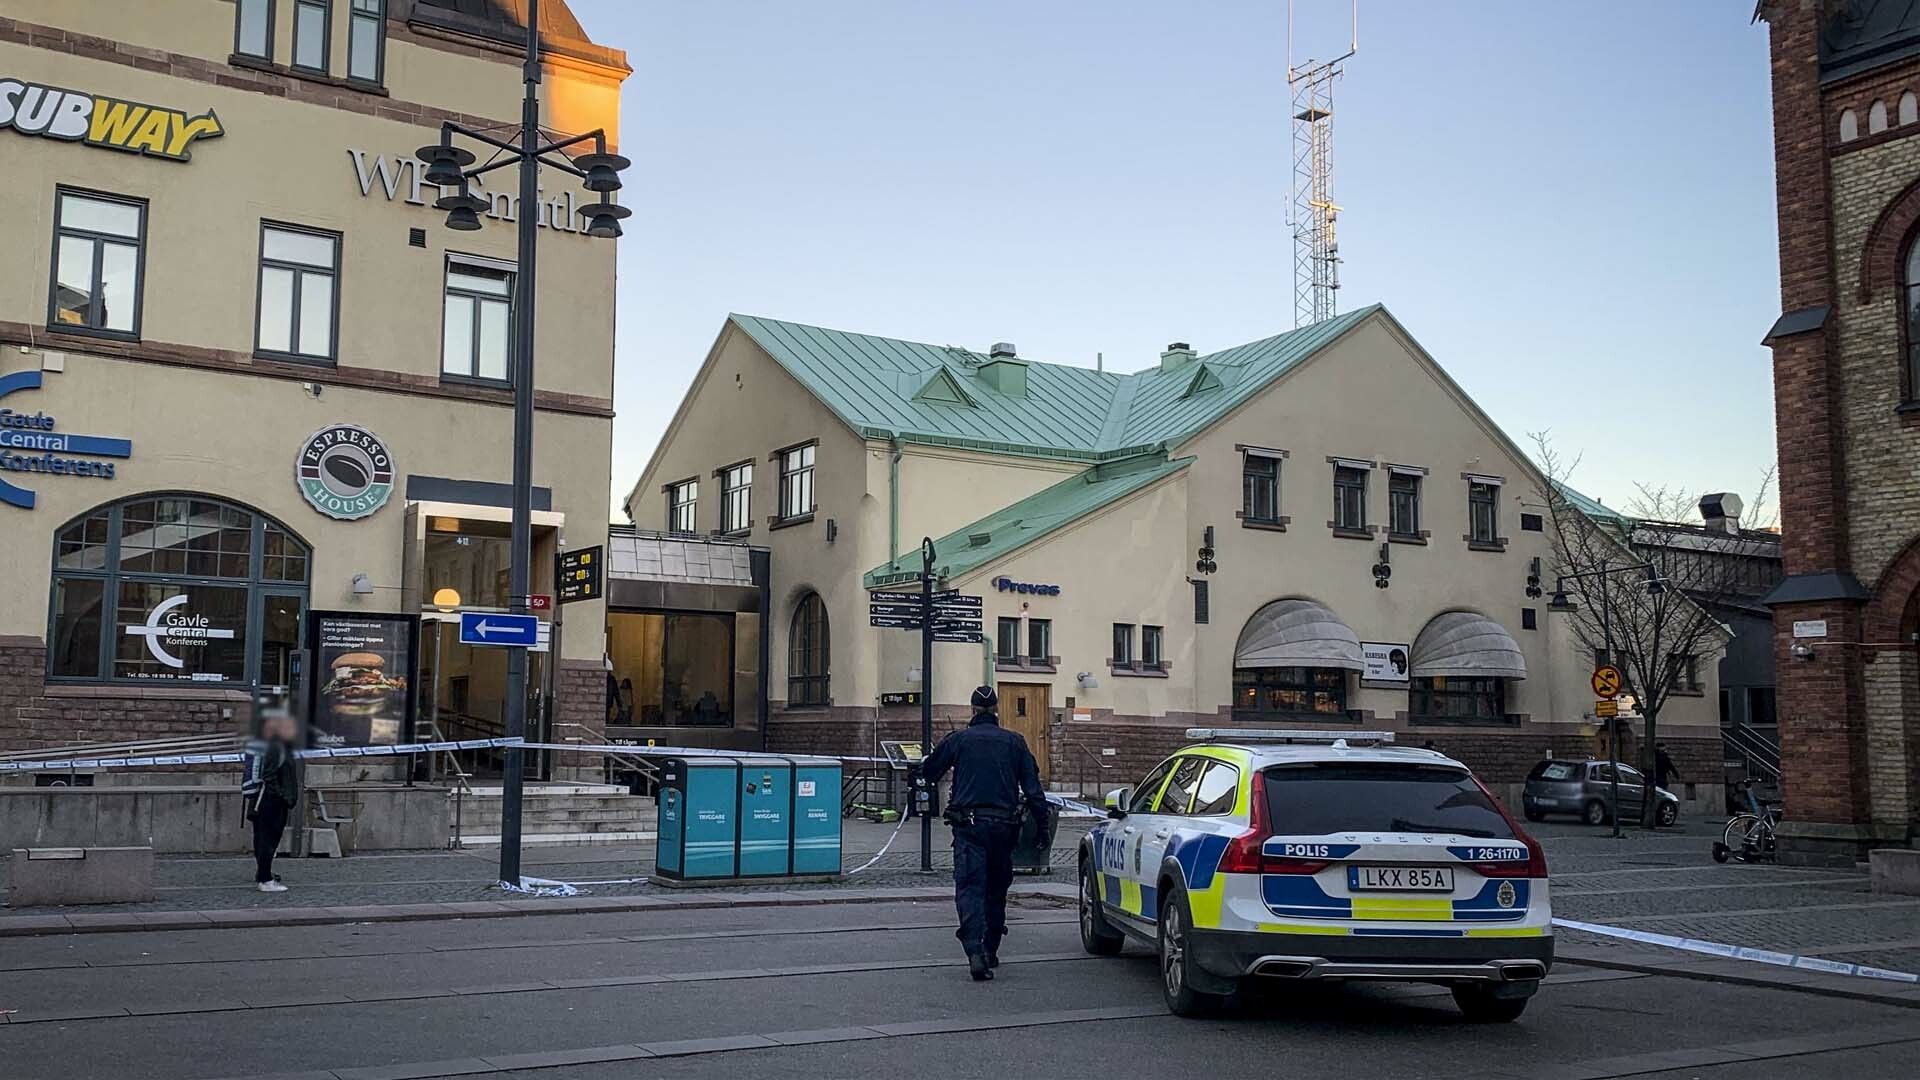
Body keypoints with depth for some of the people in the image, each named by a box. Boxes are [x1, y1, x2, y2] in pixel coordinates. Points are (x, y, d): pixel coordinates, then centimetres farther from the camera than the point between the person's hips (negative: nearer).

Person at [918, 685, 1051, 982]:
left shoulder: (957, 740, 2)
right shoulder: (1014, 742, 6)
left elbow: (928, 773, 11)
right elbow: (1032, 787, 2)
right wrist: (1043, 825, 5)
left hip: (969, 826, -2)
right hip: (1003, 826, 2)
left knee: (969, 888, -6)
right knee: (997, 888, 16)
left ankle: (975, 952, -22)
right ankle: (991, 950, 24)